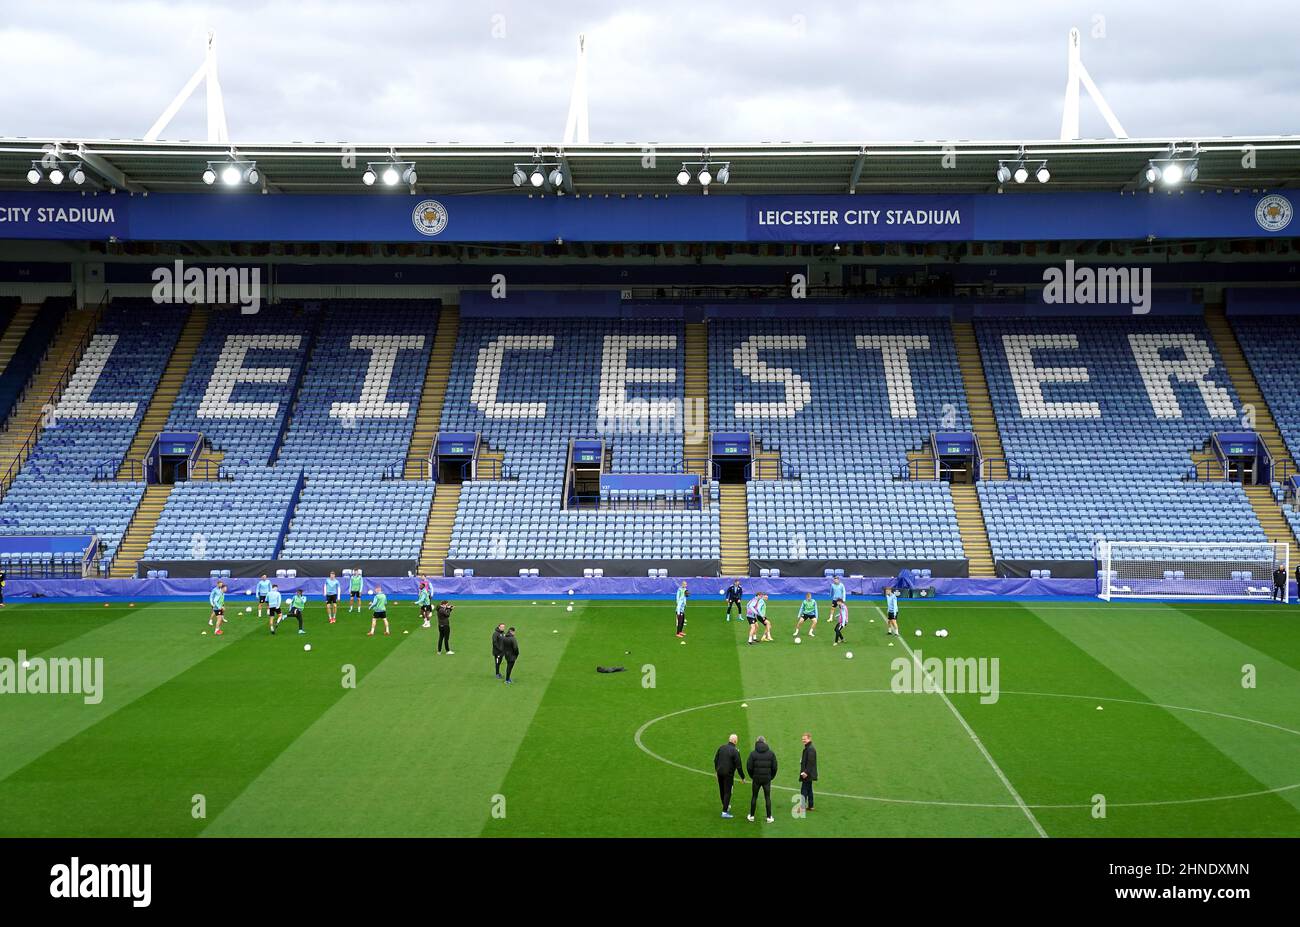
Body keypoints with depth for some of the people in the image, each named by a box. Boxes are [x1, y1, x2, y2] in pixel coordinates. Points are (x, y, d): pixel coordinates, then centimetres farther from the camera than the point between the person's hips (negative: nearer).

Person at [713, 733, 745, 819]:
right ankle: (724, 812, 0)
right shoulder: (735, 751, -17)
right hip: (728, 774, -6)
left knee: (722, 790, 21)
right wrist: (742, 777, -5)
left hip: (719, 772, 6)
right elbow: (738, 766, -15)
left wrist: (716, 768, 28)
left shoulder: (721, 747, 1)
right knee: (727, 792, 1)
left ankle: (725, 806, 41)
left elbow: (715, 759, 10)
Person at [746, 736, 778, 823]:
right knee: (767, 798, 6)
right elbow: (774, 767, -2)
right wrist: (771, 776, 11)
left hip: (756, 779, -1)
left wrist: (752, 776, 9)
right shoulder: (771, 753, -2)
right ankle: (769, 817, 6)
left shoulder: (753, 754, -6)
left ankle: (751, 816, 17)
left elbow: (749, 767, -6)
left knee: (754, 797, 11)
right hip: (767, 779, 1)